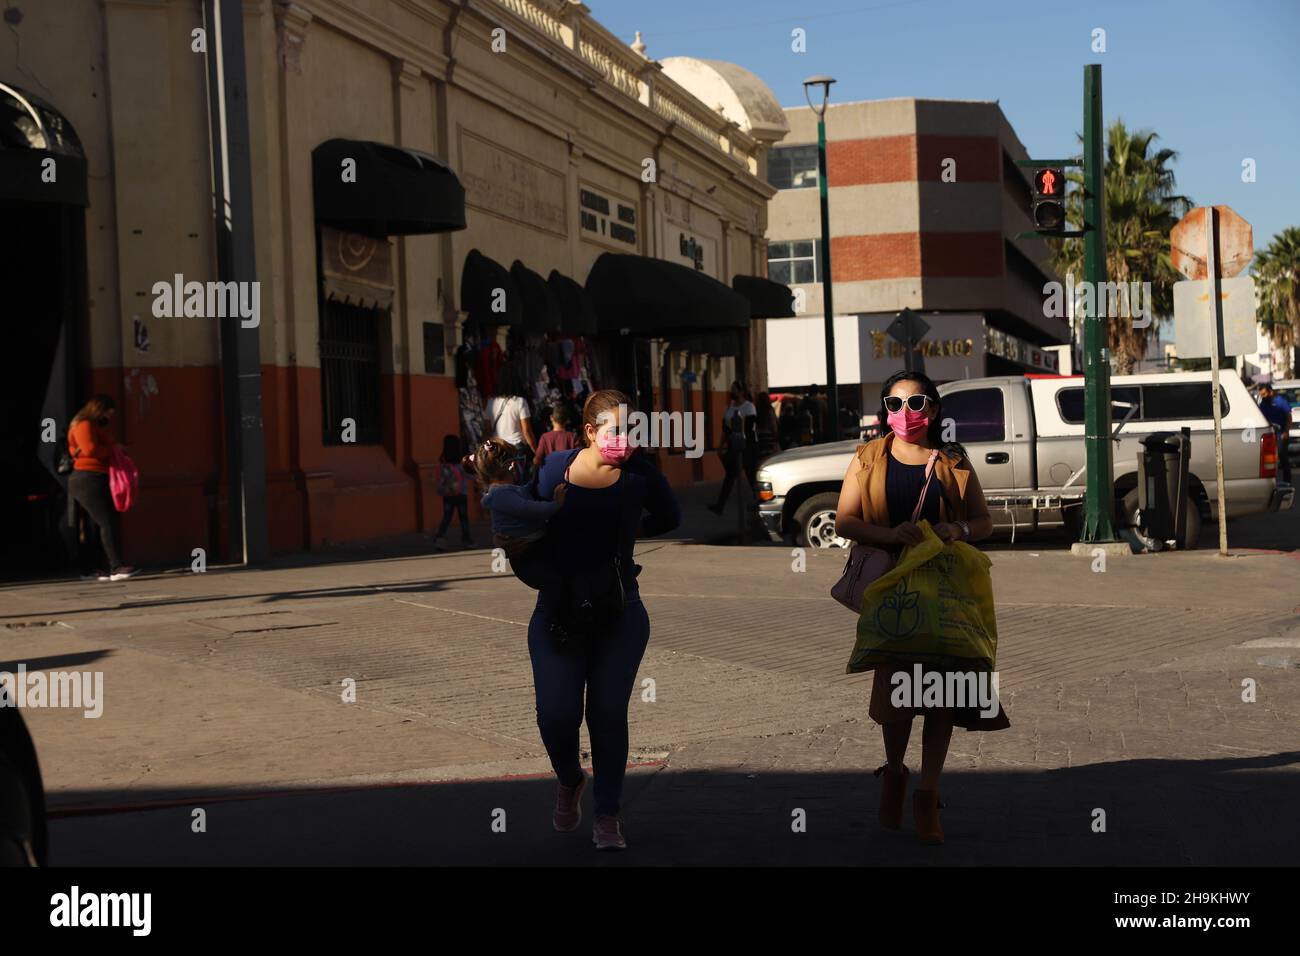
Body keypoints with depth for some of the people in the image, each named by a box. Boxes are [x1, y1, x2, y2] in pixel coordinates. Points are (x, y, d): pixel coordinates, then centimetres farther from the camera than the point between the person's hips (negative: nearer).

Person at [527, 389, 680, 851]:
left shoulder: (639, 473, -6)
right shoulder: (554, 468, -5)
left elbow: (669, 517, 14)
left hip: (620, 610, 0)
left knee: (608, 710, -2)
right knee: (556, 713, -8)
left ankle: (608, 816, 14)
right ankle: (569, 781, 25)